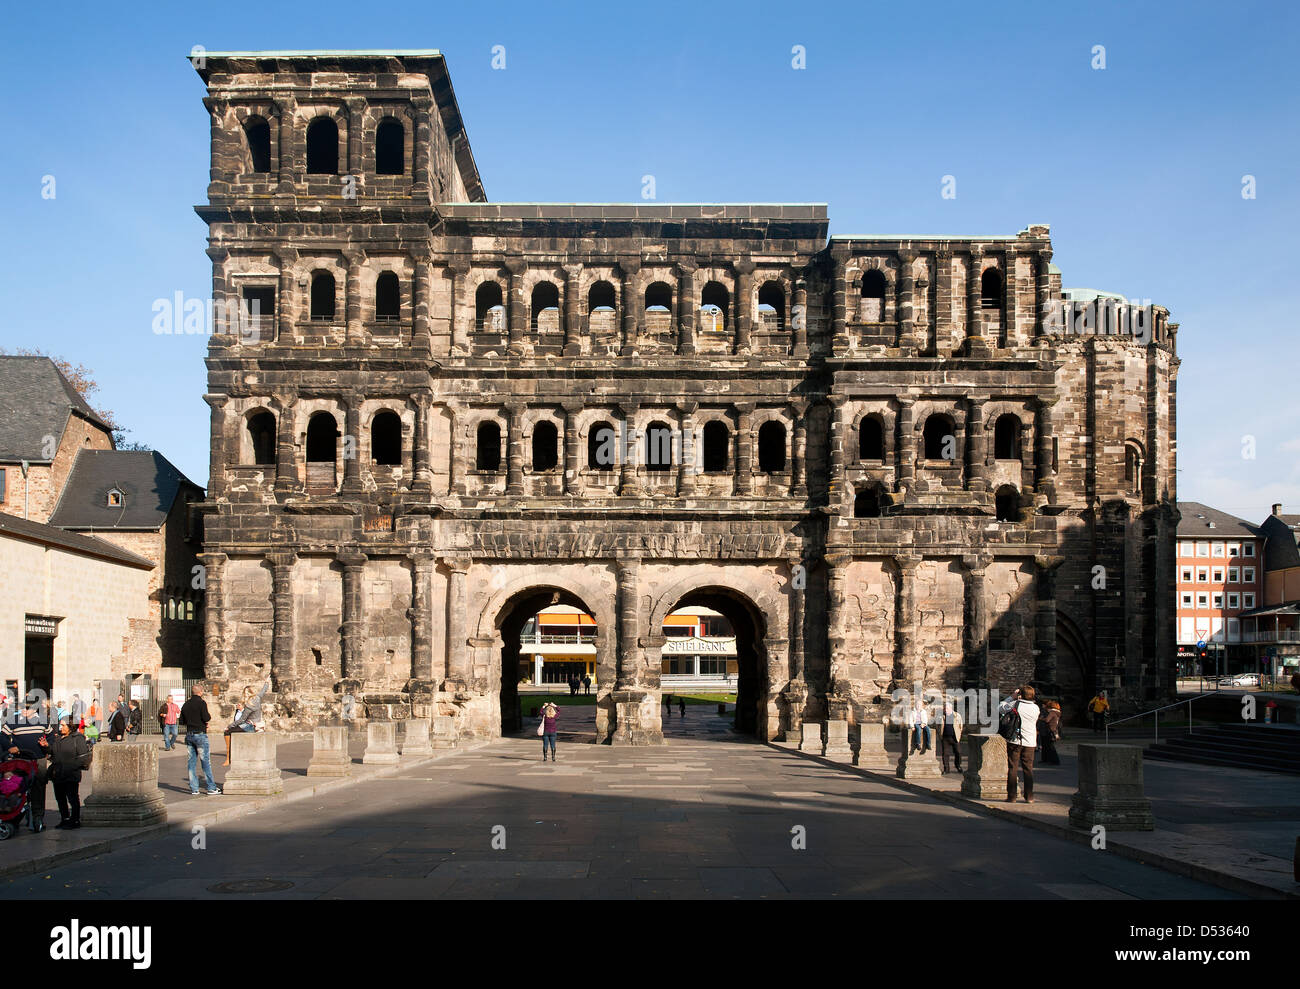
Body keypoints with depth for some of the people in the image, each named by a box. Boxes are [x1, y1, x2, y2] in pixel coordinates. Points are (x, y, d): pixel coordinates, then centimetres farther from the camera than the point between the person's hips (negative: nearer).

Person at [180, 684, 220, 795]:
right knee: (206, 761, -1)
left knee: (192, 761, 8)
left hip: (189, 735, 6)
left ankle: (194, 789, 9)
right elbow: (206, 718, -18)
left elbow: (182, 721, 11)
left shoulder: (186, 704, 8)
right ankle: (211, 787, 2)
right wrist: (209, 716, 2)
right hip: (200, 734, -6)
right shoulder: (201, 703, -11)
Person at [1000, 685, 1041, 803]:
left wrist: (1012, 697, 7)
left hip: (1014, 741, -2)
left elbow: (1000, 708, 3)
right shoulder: (1036, 708, -1)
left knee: (1012, 768, 2)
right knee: (1028, 769, 9)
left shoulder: (1015, 704, -10)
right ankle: (1029, 797, 10)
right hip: (1030, 742, 2)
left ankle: (1011, 796, 3)